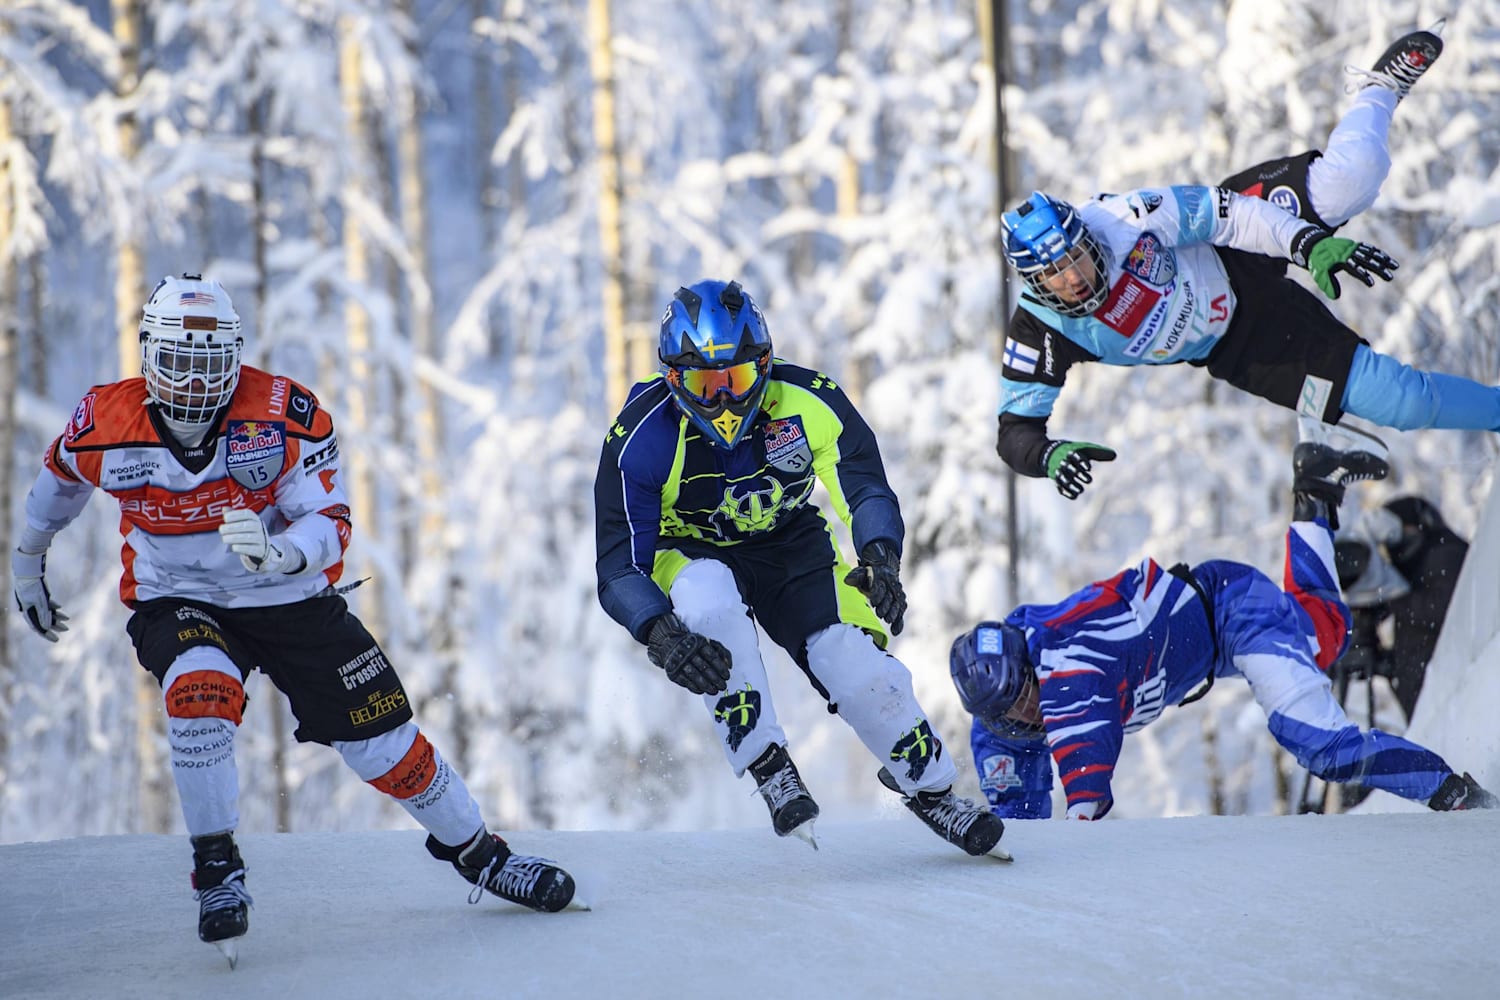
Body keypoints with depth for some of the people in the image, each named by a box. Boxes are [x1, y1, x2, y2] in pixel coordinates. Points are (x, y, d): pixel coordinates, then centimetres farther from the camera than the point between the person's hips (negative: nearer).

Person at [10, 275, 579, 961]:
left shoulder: (285, 415, -18)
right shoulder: (105, 426, -12)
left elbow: (330, 526, -18)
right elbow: (57, 483, 12)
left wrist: (277, 550, -41)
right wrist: (28, 562, 27)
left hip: (291, 600, 0)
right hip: (177, 604, 0)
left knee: (384, 743, -1)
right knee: (199, 689, -34)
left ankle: (473, 850, 25)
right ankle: (215, 867, -19)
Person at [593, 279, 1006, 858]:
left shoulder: (809, 403, -23)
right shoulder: (641, 440, -27)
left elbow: (866, 491, -20)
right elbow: (619, 570, -27)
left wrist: (880, 558, -43)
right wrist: (663, 637, -47)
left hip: (791, 546, 2)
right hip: (693, 556, -2)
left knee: (858, 668, -18)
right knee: (710, 603, -38)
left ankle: (927, 784, 12)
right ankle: (768, 768, -24)